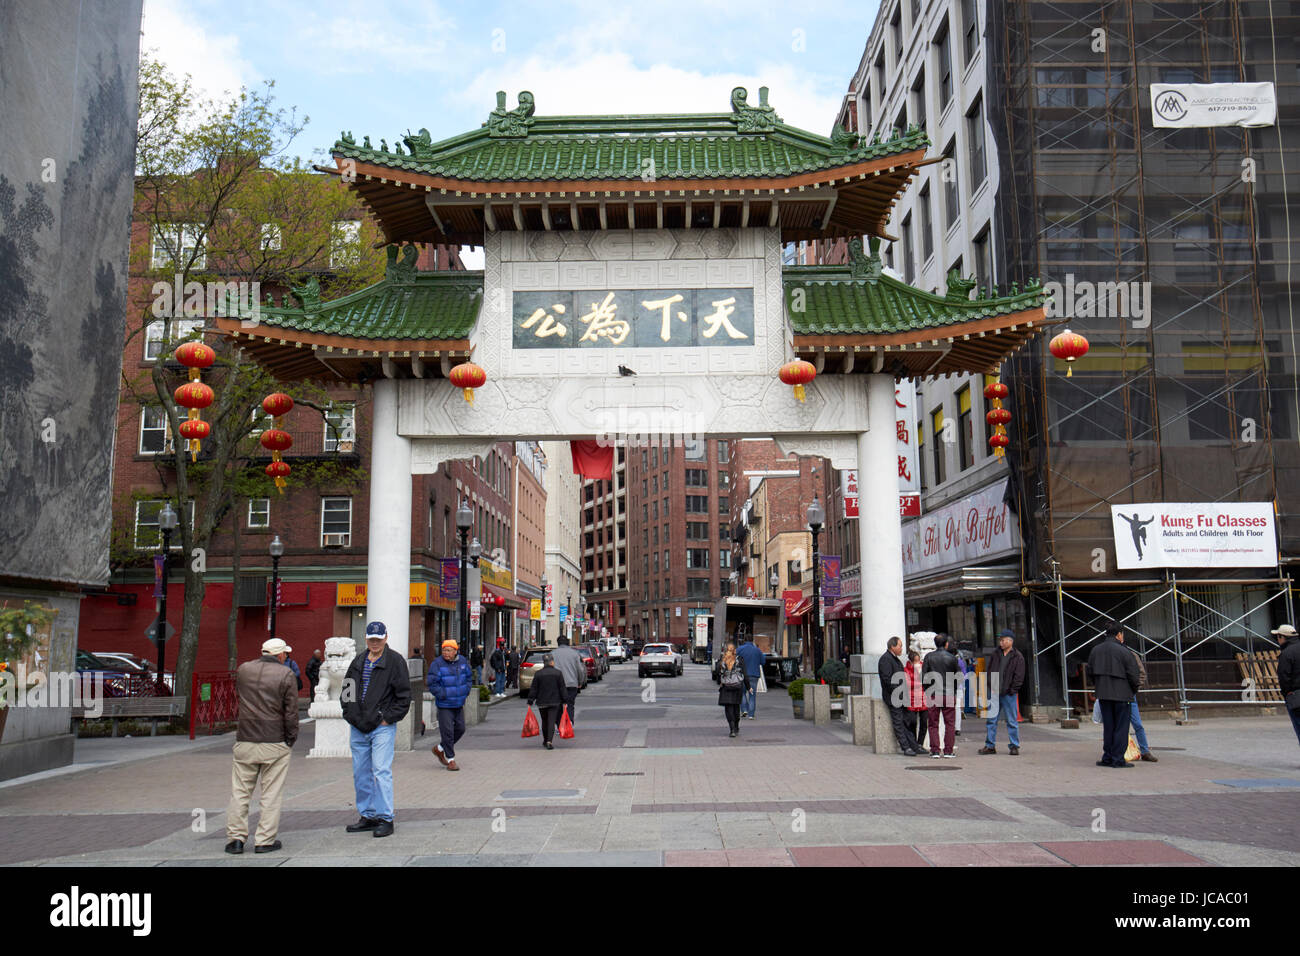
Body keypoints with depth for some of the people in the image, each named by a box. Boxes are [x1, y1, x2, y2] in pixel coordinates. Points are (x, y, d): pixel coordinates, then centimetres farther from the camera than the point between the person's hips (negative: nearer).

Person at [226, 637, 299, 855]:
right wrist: (291, 739, 3)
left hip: (245, 741, 3)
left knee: (240, 792, 11)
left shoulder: (243, 669, 4)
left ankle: (236, 838, 13)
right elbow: (291, 712, -7)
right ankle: (265, 841, 7)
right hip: (275, 743, -3)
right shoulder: (286, 675, -8)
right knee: (271, 794, 5)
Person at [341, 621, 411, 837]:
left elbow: (403, 696, -6)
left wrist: (387, 719, -10)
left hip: (383, 727, -6)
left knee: (381, 771, -10)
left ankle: (385, 818, -5)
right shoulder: (358, 662, 13)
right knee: (360, 773, 10)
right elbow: (346, 690, 21)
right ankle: (367, 816, 21)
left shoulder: (395, 661, -4)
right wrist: (349, 714, 8)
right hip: (358, 728, 6)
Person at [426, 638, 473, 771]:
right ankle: (450, 760, 6)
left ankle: (439, 749, 31)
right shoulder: (437, 664, -13)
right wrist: (443, 695, -18)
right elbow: (431, 683, -15)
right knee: (447, 731, -6)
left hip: (459, 704, 6)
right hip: (444, 705, -6)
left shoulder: (462, 661, 4)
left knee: (460, 729, 12)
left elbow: (469, 677, 17)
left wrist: (466, 690, 4)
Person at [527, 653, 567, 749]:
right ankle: (549, 741, -17)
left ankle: (545, 741, 26)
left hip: (541, 702, 2)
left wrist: (530, 701, 3)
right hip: (554, 702, -2)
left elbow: (533, 689, -1)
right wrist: (564, 701, 3)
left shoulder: (538, 674, -1)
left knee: (544, 722, 16)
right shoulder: (558, 673, -3)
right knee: (552, 721, -4)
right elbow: (562, 688, -1)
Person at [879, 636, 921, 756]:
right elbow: (887, 679, -19)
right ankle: (906, 748, -1)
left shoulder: (896, 658, 19)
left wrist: (906, 692, 16)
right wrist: (897, 692, -19)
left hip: (901, 696, 9)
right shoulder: (885, 659, -13)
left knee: (906, 722, 10)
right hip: (893, 697, -9)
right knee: (898, 722, -4)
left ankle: (914, 746, 12)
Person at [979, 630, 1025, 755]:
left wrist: (1012, 690, -11)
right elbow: (989, 671, 16)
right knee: (991, 720, 6)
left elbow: (1019, 677, -5)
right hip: (994, 693, 5)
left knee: (1012, 721, 1)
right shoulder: (996, 654, 12)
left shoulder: (1018, 657, -2)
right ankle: (990, 745, 12)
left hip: (1008, 694, -5)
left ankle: (1014, 746, 10)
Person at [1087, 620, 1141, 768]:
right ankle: (1118, 759, 2)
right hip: (1122, 694, -5)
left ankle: (1107, 757, 14)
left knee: (1108, 727, 12)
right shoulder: (1123, 651, -11)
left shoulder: (1095, 650, 7)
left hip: (1103, 694, 5)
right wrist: (1134, 690, 7)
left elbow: (1090, 671, 12)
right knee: (1121, 727, 2)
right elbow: (1133, 674, -9)